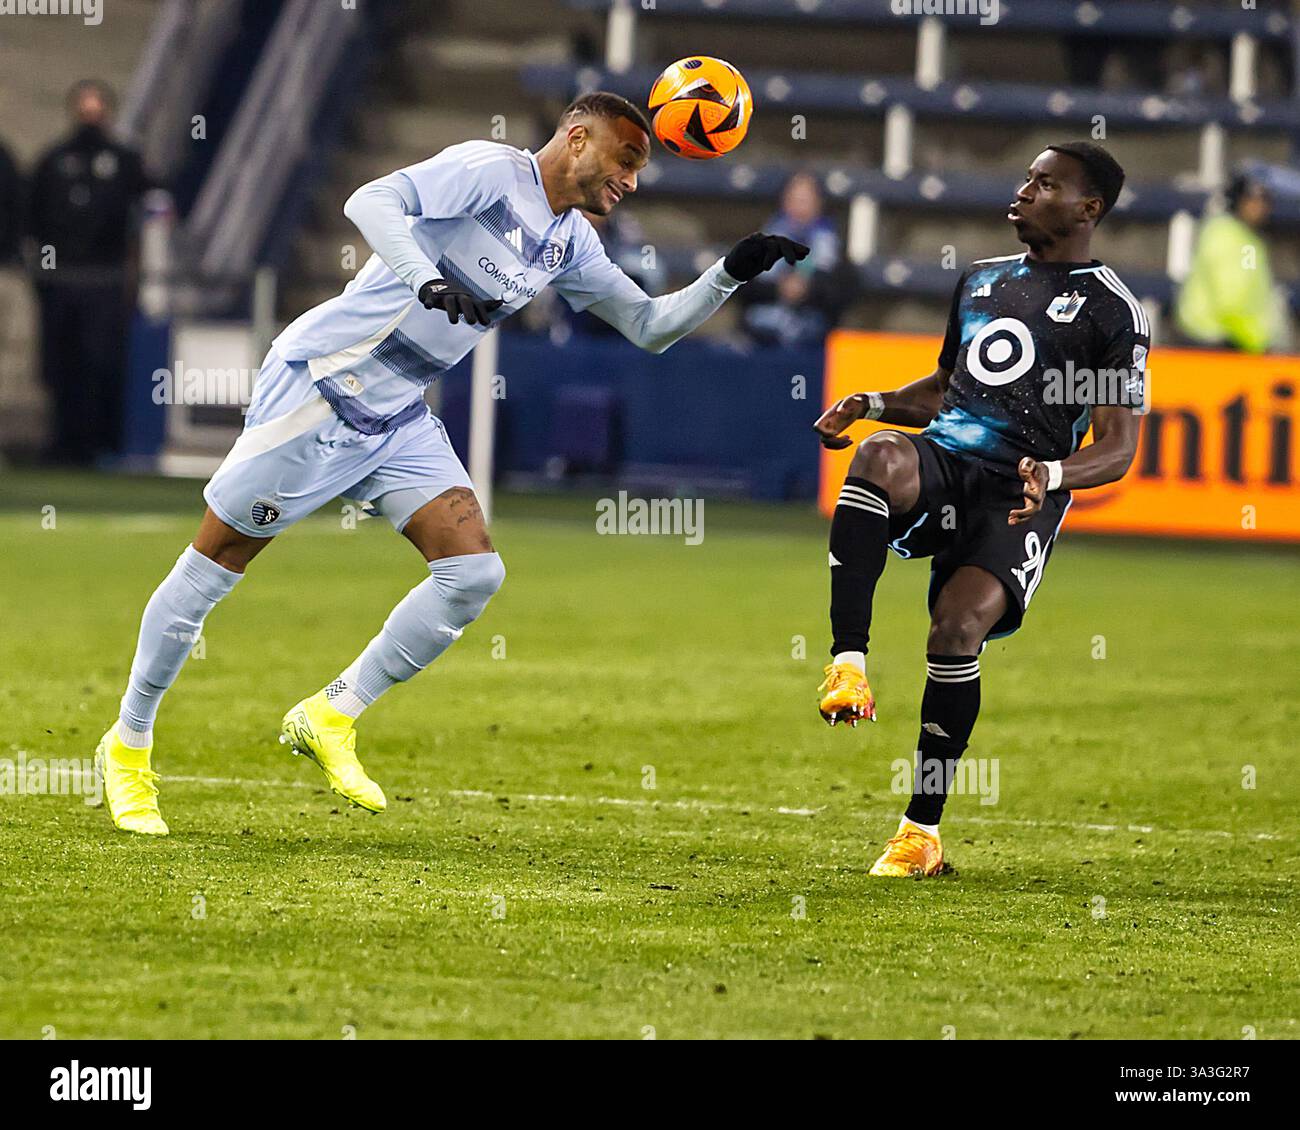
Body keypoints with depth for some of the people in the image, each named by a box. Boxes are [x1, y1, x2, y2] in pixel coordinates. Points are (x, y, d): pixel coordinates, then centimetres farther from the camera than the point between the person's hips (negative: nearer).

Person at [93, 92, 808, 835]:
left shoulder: (569, 242, 10)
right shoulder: (491, 172, -15)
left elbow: (650, 327, 18)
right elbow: (371, 201, -28)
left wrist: (732, 274, 5)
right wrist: (426, 278, -44)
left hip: (398, 422, 8)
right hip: (320, 381, -8)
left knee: (474, 573, -7)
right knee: (215, 564, 0)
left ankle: (329, 719, 4)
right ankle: (129, 745, 14)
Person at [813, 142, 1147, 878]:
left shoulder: (1113, 310, 3)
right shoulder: (981, 280, 23)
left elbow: (1118, 449, -1)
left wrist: (1053, 473, -21)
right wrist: (872, 404, 13)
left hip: (1018, 497, -4)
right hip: (940, 460, 4)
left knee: (958, 627, -25)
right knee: (882, 456, -33)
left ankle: (923, 830, -11)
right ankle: (848, 665, -41)